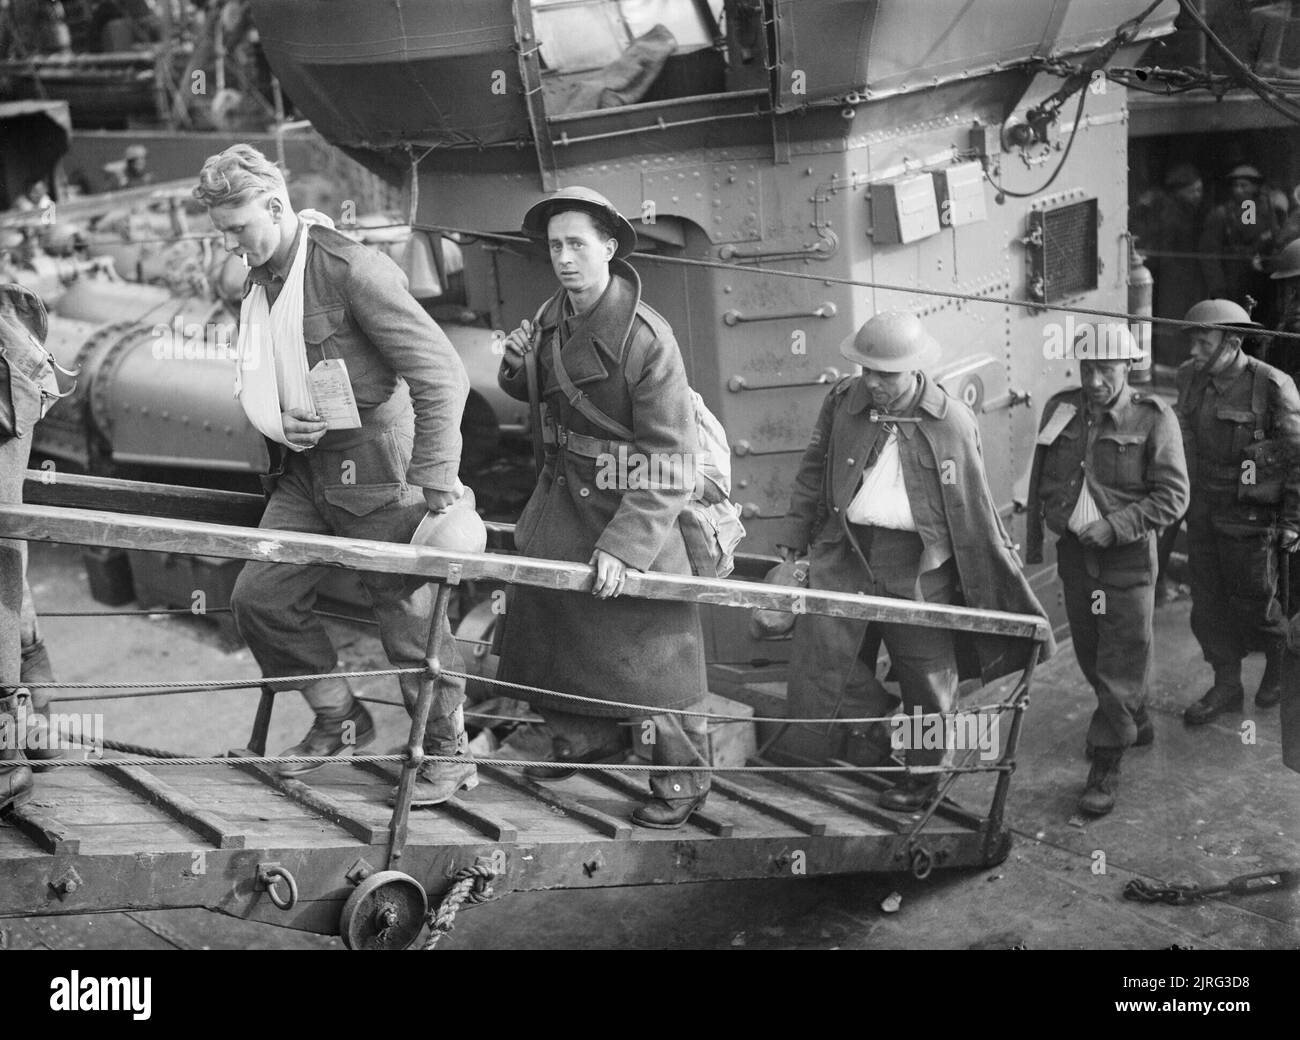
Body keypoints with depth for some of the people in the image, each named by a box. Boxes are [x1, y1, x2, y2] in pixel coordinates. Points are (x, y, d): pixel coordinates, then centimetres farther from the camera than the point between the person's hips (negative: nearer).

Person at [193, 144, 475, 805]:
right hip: (306, 472, 8)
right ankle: (340, 719, 23)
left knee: (408, 613, 0)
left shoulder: (351, 268, -17)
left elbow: (442, 375, -20)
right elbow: (258, 384, 24)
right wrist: (278, 422, -1)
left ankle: (447, 753, 18)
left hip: (375, 468, -8)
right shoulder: (258, 283, 9)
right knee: (258, 596, 4)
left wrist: (433, 490, -22)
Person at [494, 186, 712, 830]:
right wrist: (516, 368, -7)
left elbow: (669, 462, -25)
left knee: (651, 646, 0)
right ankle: (583, 740, 37)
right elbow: (531, 394, 18)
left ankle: (682, 781, 16)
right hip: (563, 494, 7)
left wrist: (624, 546, -31)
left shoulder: (647, 339, -24)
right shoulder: (553, 318, -1)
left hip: (632, 504, -7)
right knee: (548, 614, 17)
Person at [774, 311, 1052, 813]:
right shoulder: (843, 400, 3)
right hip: (843, 551, 2)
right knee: (814, 656, -1)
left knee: (928, 672, 9)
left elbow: (976, 514, -1)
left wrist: (1005, 595, 1)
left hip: (916, 564, -2)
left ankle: (924, 773, 29)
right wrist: (792, 540, 14)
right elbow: (813, 471, 16)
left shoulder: (953, 423, -6)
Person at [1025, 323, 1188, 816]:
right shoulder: (1060, 409, 3)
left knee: (1122, 660, -2)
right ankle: (1136, 723, 40)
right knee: (1090, 651, 16)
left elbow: (1173, 496, -12)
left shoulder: (1154, 418, -10)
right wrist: (1035, 538, 14)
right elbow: (1042, 479, 14)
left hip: (1128, 556, -5)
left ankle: (1106, 765, 4)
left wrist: (1114, 526, -21)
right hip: (1074, 551, 5)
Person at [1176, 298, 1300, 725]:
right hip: (1203, 509, 6)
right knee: (1207, 601, 9)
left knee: (1253, 602, 5)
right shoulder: (1191, 378, 1)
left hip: (1249, 514, -6)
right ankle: (1226, 686, 24)